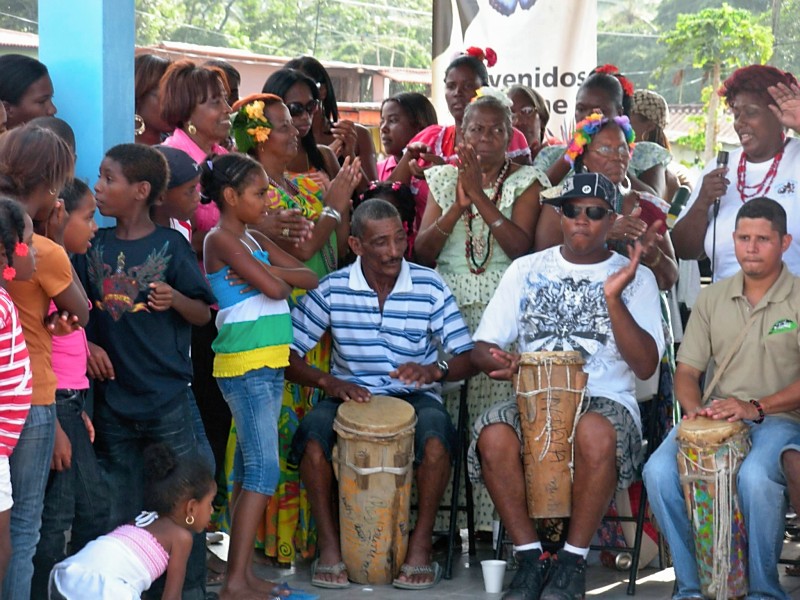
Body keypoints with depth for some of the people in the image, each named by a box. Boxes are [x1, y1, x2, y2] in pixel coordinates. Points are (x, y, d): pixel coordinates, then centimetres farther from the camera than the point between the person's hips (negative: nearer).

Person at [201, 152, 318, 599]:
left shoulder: (255, 240, 17)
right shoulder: (222, 240, -10)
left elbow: (310, 277, 9)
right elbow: (275, 288, -20)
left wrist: (266, 272, -8)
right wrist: (273, 276, 3)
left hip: (269, 364, 9)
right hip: (245, 365, -9)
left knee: (251, 470, 9)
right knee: (264, 470, -12)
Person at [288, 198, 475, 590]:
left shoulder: (429, 287, -5)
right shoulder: (331, 290, -4)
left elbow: (466, 358, -5)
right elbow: (287, 354, -3)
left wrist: (435, 370, -28)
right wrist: (327, 381, -22)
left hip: (413, 395, 0)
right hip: (349, 394, 1)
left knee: (435, 433, -34)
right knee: (313, 432, -32)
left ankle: (421, 544, -18)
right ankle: (329, 545, -16)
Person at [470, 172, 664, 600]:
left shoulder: (634, 277, 8)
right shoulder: (527, 270, 15)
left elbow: (645, 366, -3)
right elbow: (481, 348, 13)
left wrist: (614, 298, -13)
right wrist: (501, 363, -12)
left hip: (605, 400, -2)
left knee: (596, 434, -39)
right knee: (493, 435, -33)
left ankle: (573, 560, -19)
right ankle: (531, 557, -16)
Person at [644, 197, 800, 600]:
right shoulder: (713, 298, 14)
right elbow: (687, 370, 13)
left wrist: (756, 408, -20)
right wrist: (693, 409, -9)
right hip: (716, 415, 4)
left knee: (755, 476, -37)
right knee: (660, 471, -25)